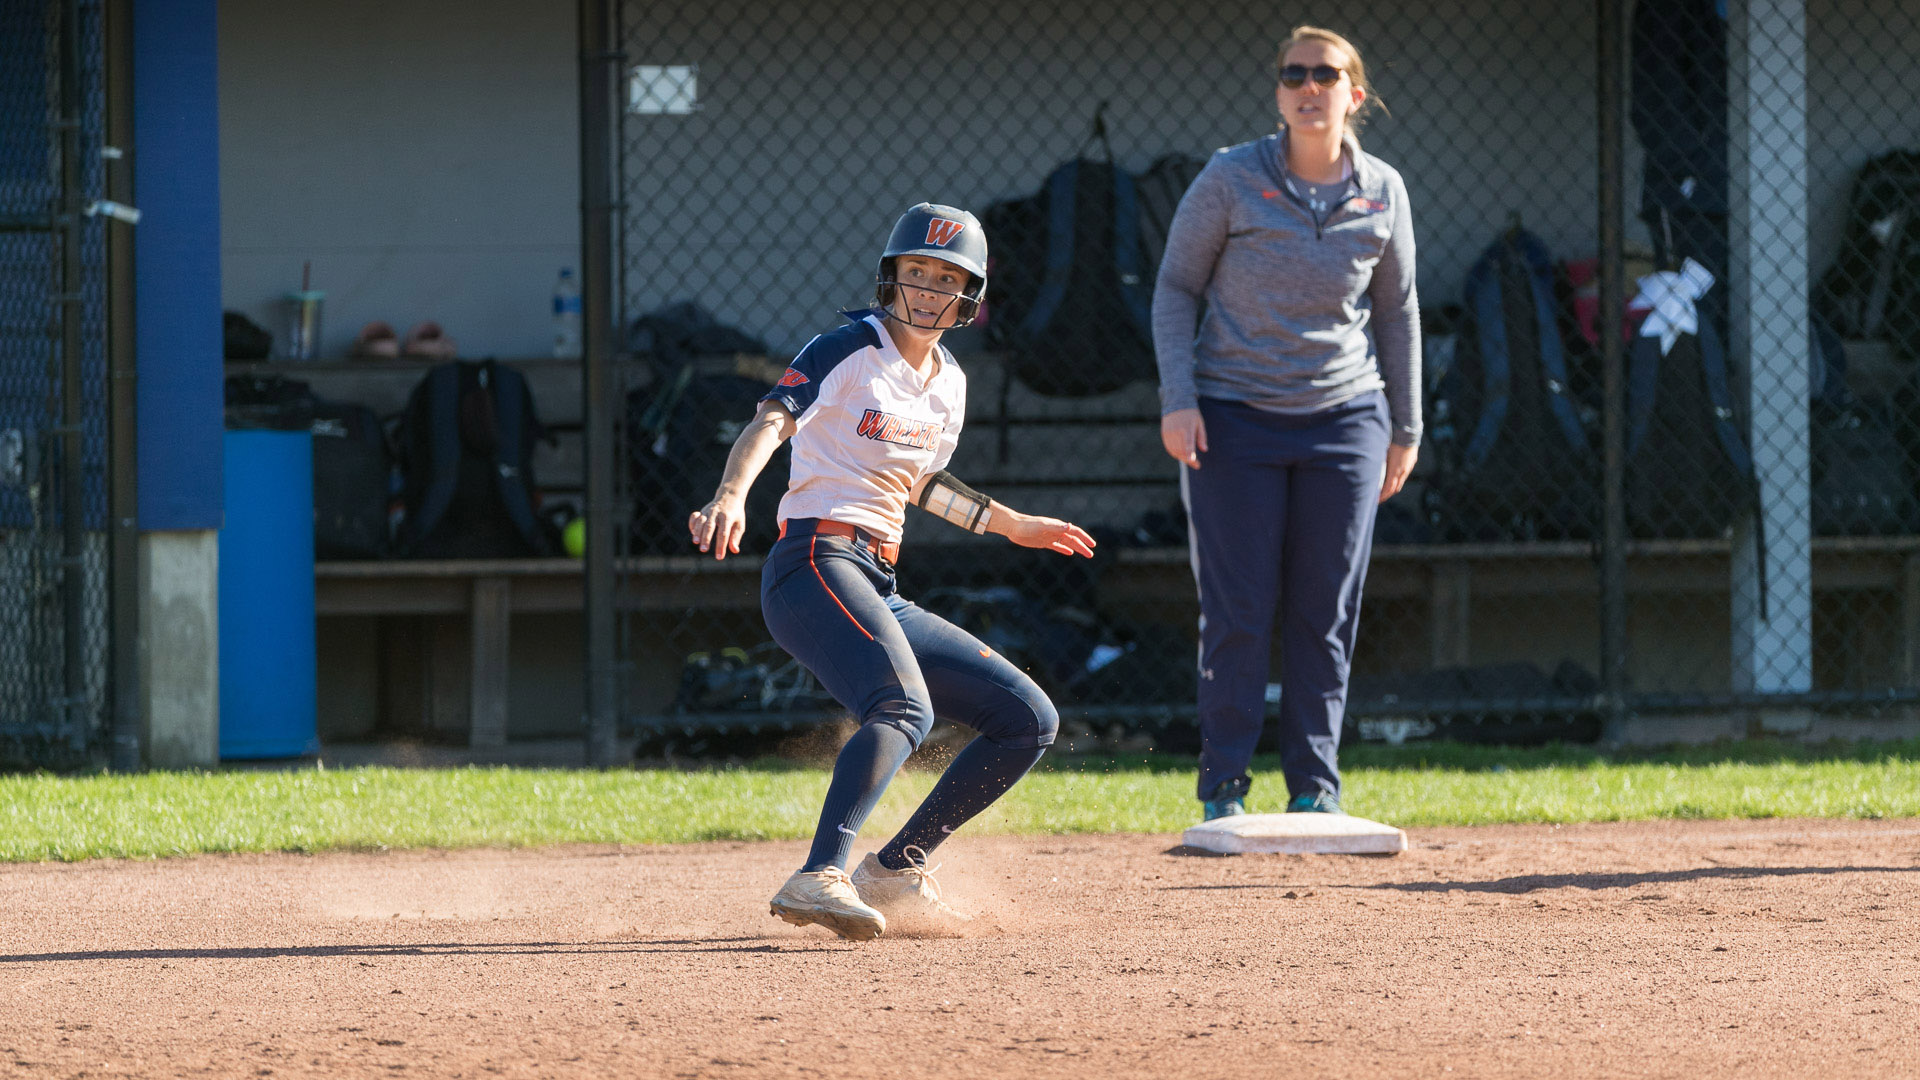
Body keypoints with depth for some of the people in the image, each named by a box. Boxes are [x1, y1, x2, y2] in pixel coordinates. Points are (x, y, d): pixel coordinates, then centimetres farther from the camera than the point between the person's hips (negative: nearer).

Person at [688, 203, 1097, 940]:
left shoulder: (949, 383, 17)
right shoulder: (850, 351, -6)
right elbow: (772, 421, -21)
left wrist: (1009, 525, 36)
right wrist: (732, 494, -40)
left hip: (879, 594, 9)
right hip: (814, 566, -9)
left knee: (1029, 720, 9)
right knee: (905, 708, -35)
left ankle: (896, 870, 11)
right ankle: (820, 878, -50)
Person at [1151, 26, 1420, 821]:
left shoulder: (1381, 193, 1)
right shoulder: (1231, 180, -7)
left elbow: (1395, 310, 12)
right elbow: (1177, 286, 0)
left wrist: (1405, 428, 13)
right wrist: (1177, 398, -9)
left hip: (1345, 419, 2)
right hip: (1234, 419, -2)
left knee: (1327, 614, 3)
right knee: (1237, 612, -3)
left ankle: (1315, 789, 11)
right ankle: (1223, 792, 4)